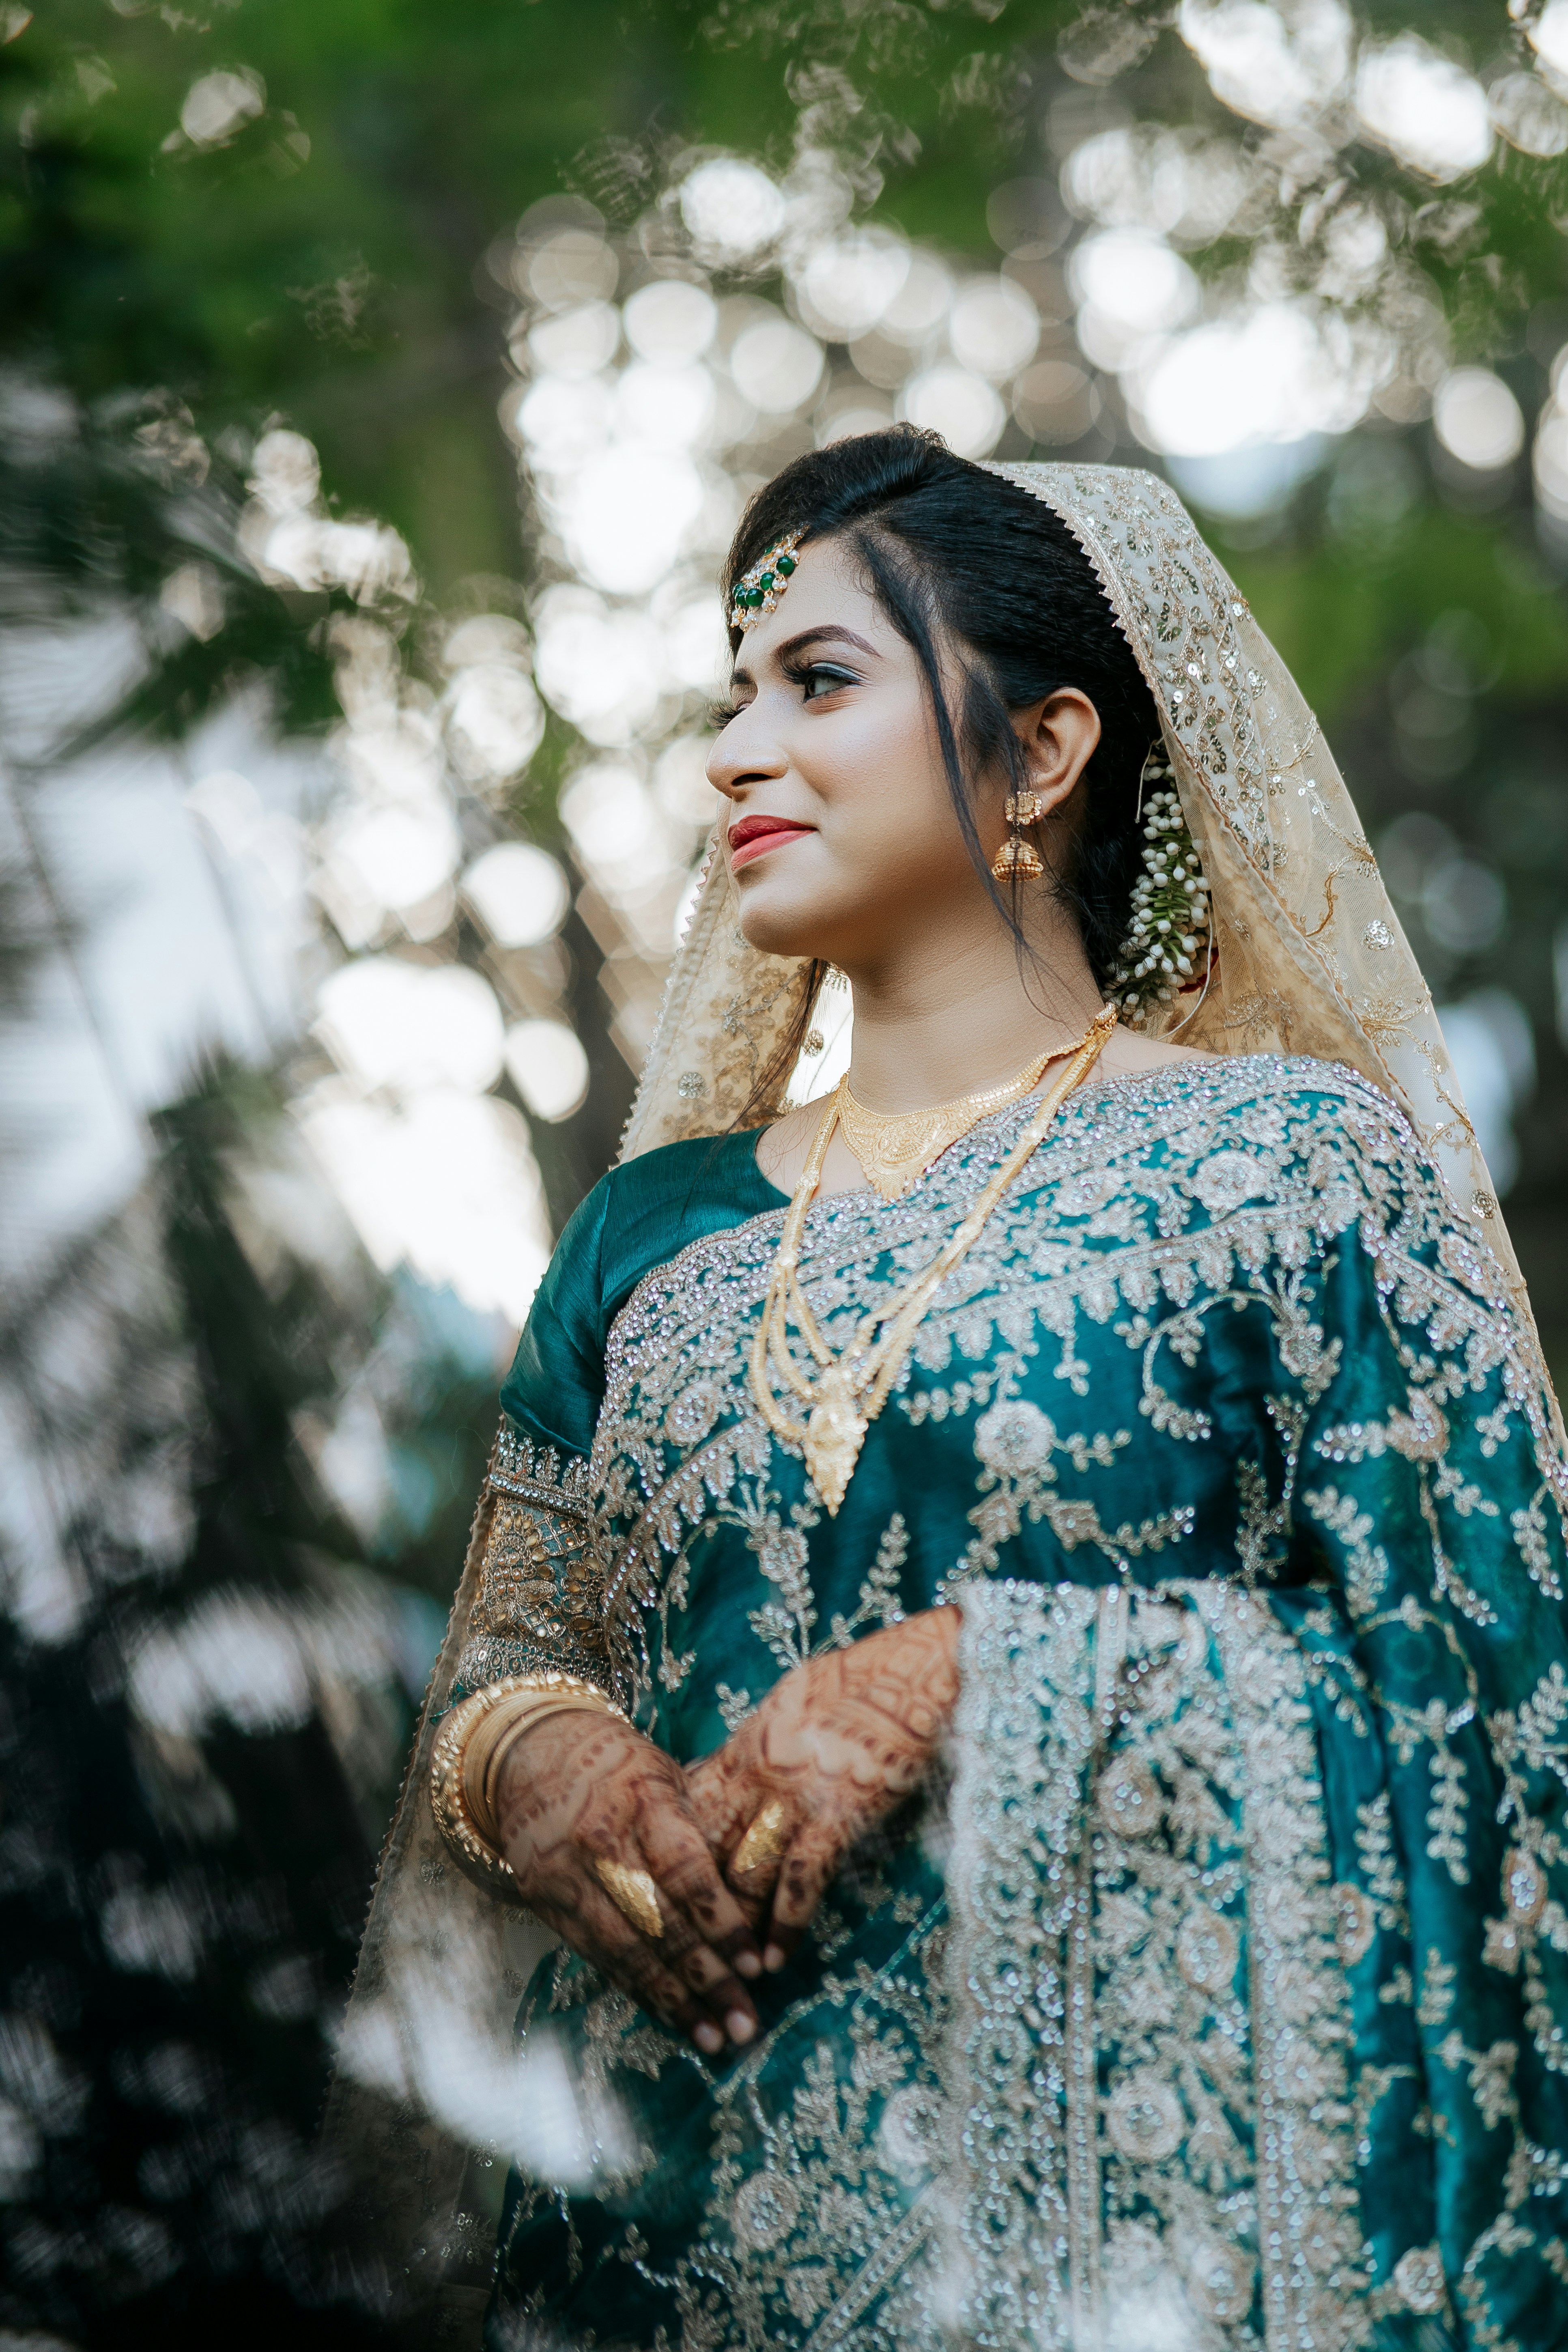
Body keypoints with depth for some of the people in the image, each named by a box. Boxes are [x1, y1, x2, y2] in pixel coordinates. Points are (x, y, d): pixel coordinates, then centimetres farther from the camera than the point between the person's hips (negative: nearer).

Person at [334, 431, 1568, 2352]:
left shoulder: (1284, 1161, -2)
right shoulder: (660, 1228, 12)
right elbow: (506, 1665, 14)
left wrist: (973, 1676, -16)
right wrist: (534, 1762, -8)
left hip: (1128, 2189, -4)